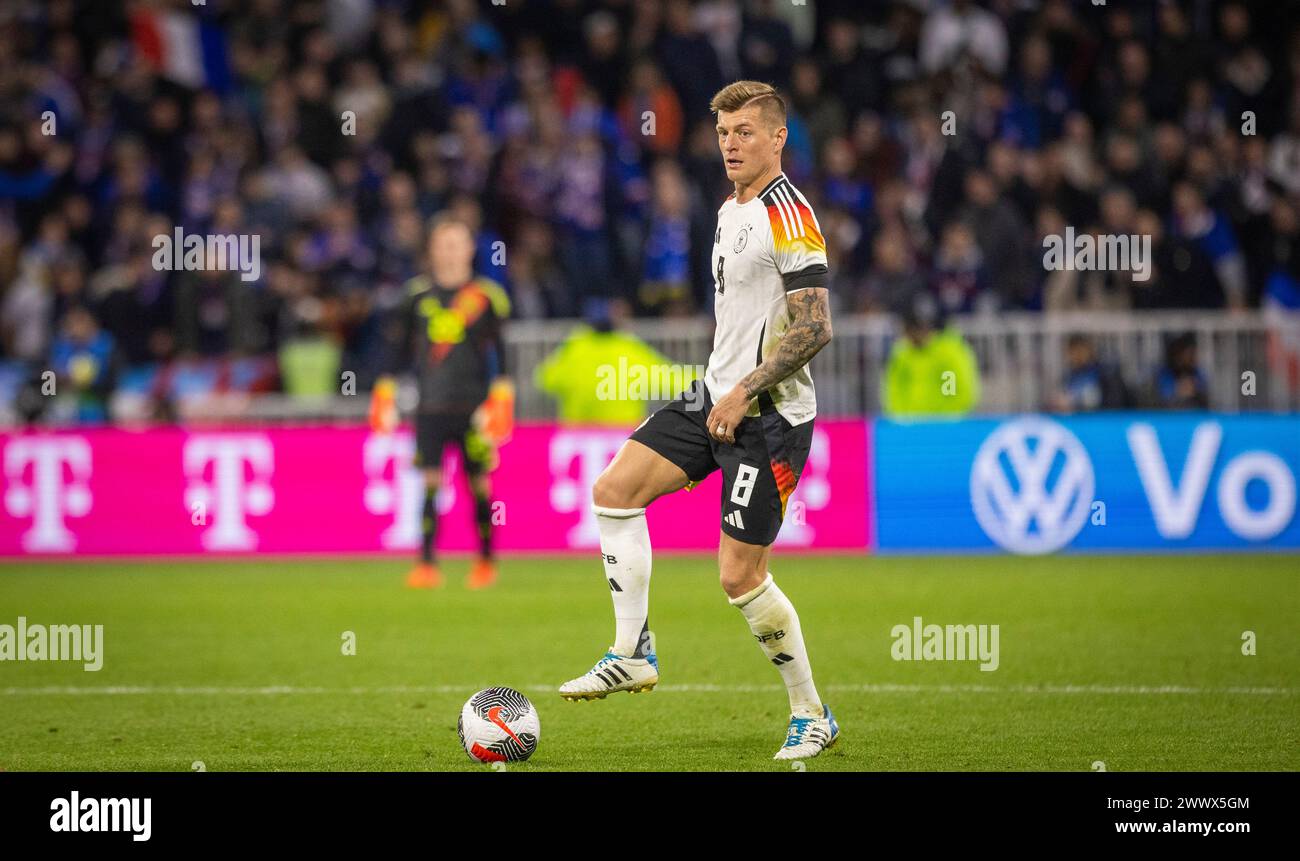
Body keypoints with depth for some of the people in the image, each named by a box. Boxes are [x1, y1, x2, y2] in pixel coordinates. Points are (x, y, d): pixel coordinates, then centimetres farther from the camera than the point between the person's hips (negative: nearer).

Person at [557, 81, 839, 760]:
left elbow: (815, 328, -22)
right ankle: (632, 655, 4)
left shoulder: (789, 216, -16)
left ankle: (811, 715, 6)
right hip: (716, 398, 9)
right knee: (613, 488, -2)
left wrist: (745, 393, -20)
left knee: (740, 576, -8)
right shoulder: (730, 212, 14)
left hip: (768, 417, -9)